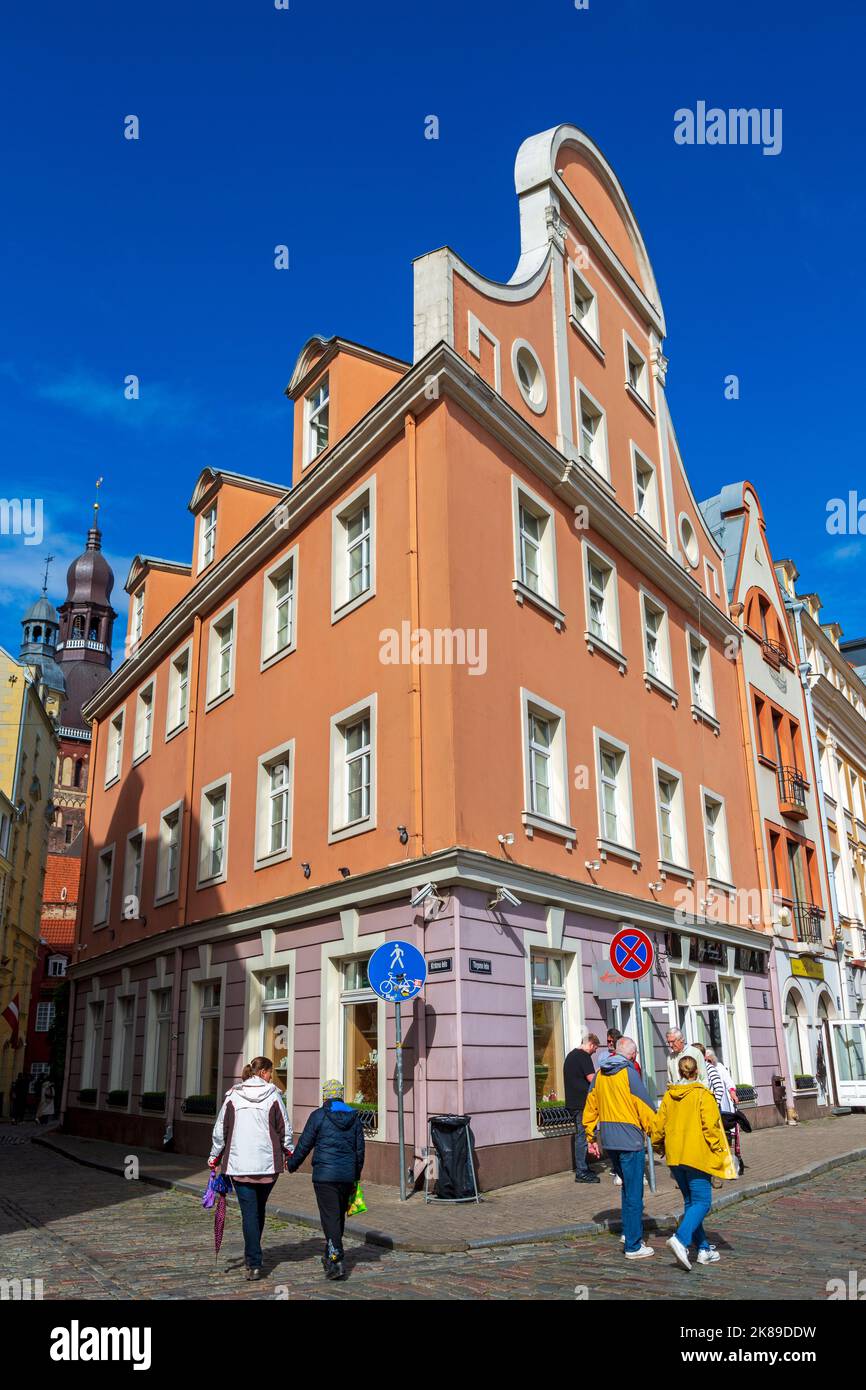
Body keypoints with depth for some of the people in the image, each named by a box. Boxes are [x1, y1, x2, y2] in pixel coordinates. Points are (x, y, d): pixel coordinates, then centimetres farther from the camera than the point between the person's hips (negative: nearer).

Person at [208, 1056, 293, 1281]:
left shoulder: (233, 1096, 0)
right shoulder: (273, 1095, -4)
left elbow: (220, 1130, 3)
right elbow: (285, 1128, 0)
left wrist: (214, 1158, 15)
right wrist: (288, 1152, 16)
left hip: (239, 1164, 0)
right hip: (268, 1163, 0)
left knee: (249, 1212, 2)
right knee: (259, 1209, 19)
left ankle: (254, 1263, -4)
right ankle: (252, 1256, 29)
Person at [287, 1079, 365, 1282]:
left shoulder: (318, 1115, -7)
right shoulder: (354, 1117, 8)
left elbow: (304, 1144, -2)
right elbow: (360, 1148, 12)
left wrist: (292, 1164, 14)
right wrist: (356, 1176, 23)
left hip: (325, 1175, -5)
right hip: (347, 1174, 5)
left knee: (330, 1217, -4)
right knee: (339, 1216, 18)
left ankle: (336, 1261, -14)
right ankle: (330, 1256, 31)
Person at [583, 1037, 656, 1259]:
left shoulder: (600, 1074, 9)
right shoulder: (629, 1073, -12)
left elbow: (591, 1107, 13)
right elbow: (645, 1108, -12)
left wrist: (591, 1137, 19)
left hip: (608, 1139, 7)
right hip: (629, 1139, -7)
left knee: (628, 1186, 23)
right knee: (634, 1192, 1)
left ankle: (631, 1232, 28)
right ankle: (633, 1246, 5)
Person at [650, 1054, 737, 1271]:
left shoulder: (669, 1095, 6)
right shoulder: (703, 1094, -9)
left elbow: (659, 1123, 9)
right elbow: (710, 1126, -14)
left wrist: (658, 1145, 25)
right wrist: (719, 1151, -5)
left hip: (675, 1156, 6)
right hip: (697, 1155, -6)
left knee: (690, 1201, 16)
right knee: (702, 1202, -3)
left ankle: (703, 1249, 18)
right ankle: (681, 1239, -22)